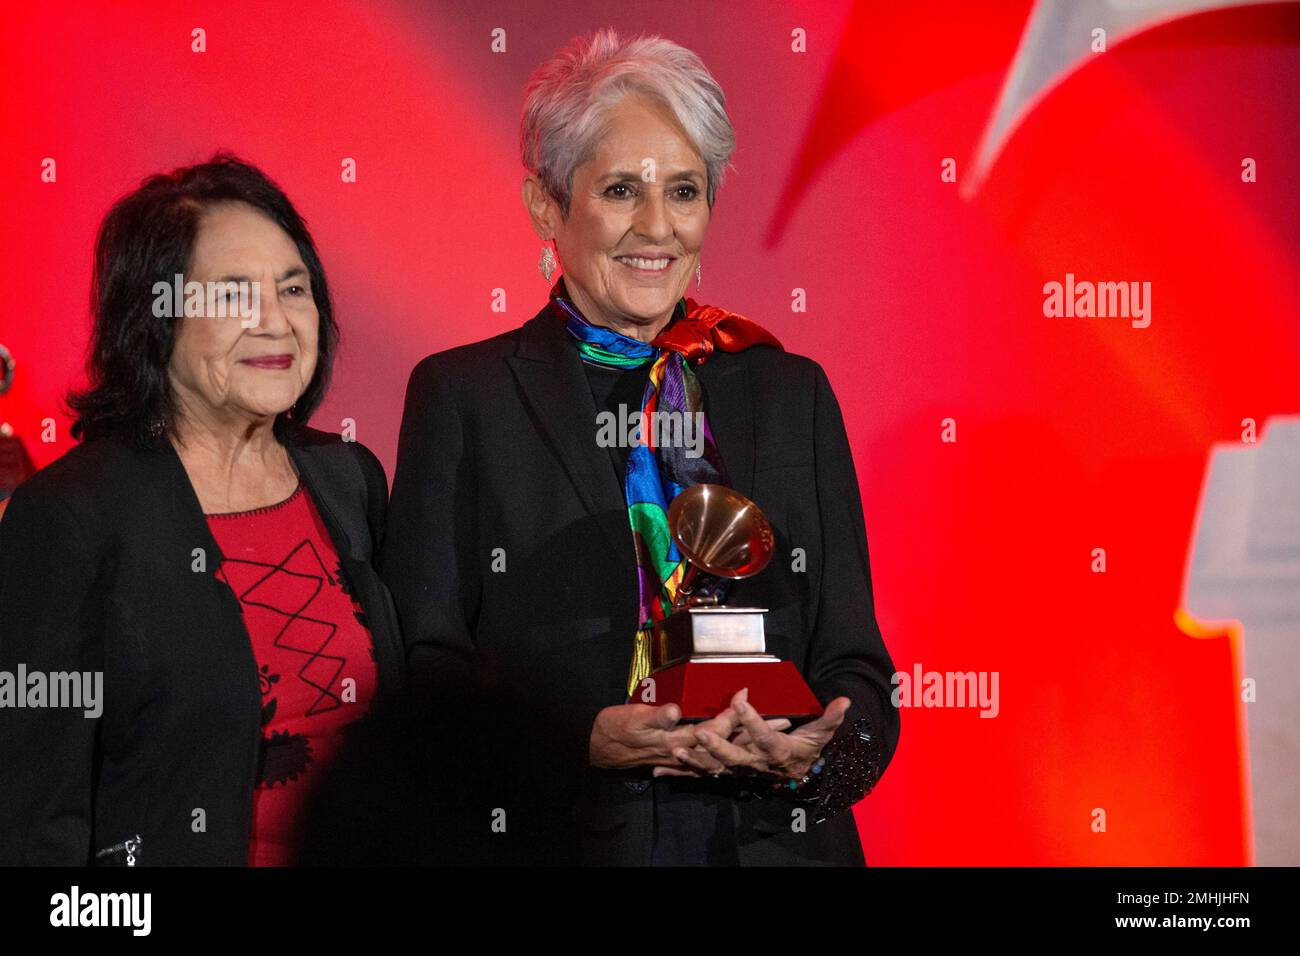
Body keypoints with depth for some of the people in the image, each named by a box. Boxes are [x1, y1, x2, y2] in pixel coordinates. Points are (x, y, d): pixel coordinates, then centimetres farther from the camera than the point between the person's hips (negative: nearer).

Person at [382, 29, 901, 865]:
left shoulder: (791, 395, 7)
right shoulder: (463, 397, 0)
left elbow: (854, 664, 6)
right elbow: (424, 670, -5)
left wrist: (814, 756, -14)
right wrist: (585, 738, -20)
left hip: (771, 837, 2)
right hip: (554, 838, -2)